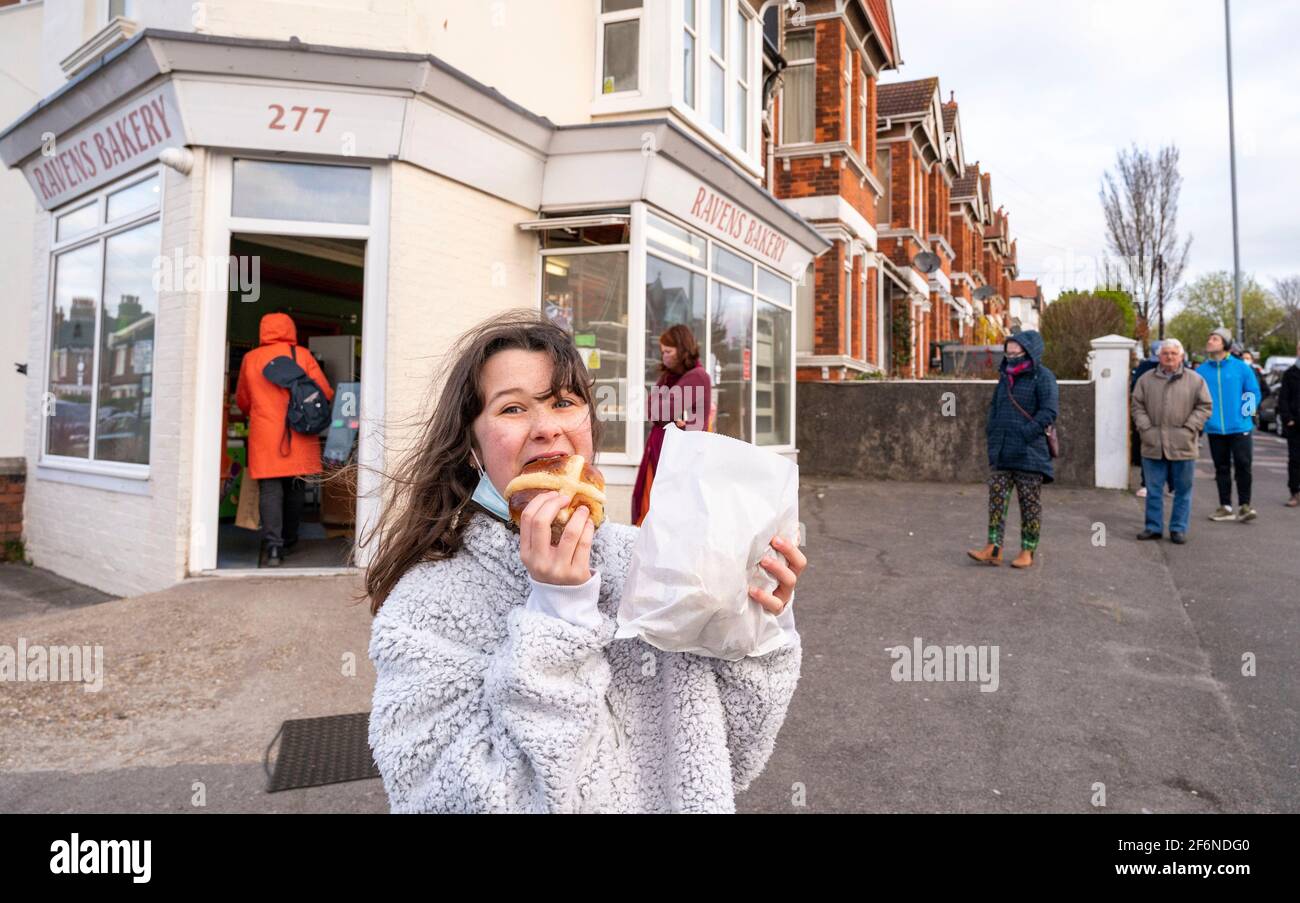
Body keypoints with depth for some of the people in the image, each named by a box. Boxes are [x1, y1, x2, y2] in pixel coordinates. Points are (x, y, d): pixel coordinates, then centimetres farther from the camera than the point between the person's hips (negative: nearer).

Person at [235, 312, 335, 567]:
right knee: (295, 488, 14)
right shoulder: (302, 355, 1)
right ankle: (289, 540, 27)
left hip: (264, 436, 0)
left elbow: (242, 401, 17)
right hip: (299, 436, 0)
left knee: (270, 490, -1)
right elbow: (325, 393, -1)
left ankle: (273, 546, -14)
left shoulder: (250, 359, 7)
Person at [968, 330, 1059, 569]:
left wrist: (1026, 434, -20)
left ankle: (1028, 551, 13)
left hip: (1028, 453, -6)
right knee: (997, 498, 2)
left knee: (1030, 503, 4)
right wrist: (991, 430, 8)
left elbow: (1049, 411, -14)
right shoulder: (1006, 375, 14)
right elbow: (994, 405, 22)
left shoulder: (1042, 377, -6)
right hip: (1001, 452, 6)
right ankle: (994, 549, 4)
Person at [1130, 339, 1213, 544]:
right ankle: (1154, 527, 18)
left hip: (1183, 445, -1)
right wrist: (1145, 427, -4)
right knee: (1153, 490, 8)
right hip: (1153, 445, 1)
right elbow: (1137, 405, 8)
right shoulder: (1146, 379, 8)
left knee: (1183, 490, 6)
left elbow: (1205, 406, 2)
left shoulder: (1195, 380, 4)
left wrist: (1189, 428, -8)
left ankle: (1179, 529, 16)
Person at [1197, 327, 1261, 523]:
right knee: (1221, 468, 9)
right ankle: (1226, 507, 17)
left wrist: (1246, 411, -7)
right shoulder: (1201, 371, 4)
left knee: (1243, 466, -2)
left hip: (1239, 428, -2)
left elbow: (1253, 392, 3)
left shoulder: (1241, 367, -1)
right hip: (1214, 429, 2)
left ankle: (1244, 505, 9)